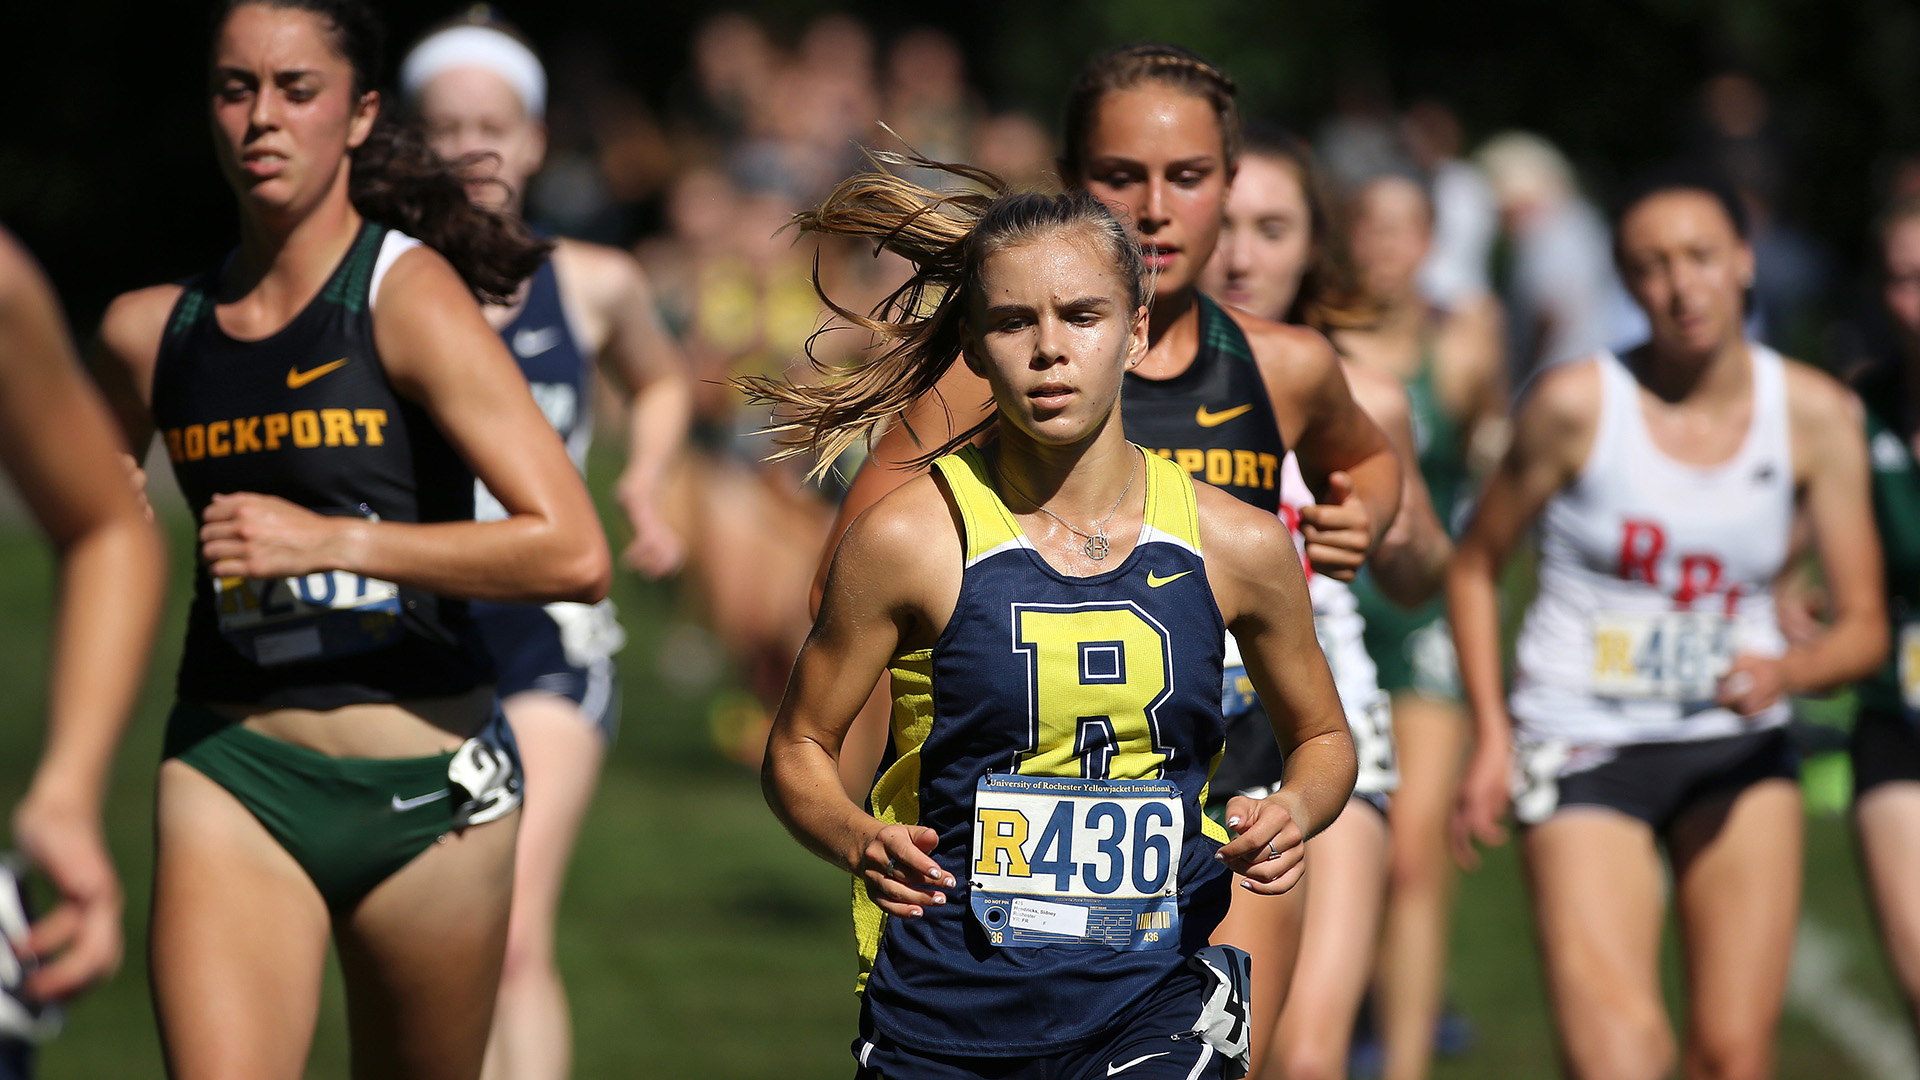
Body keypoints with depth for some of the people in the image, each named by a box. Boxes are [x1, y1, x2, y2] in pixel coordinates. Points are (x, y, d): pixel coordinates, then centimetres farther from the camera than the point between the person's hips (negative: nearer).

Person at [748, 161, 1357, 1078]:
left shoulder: (1237, 546, 0)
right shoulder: (907, 539, -6)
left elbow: (1322, 738, 17)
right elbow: (798, 750, 4)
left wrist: (1293, 814, -5)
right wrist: (861, 843, -16)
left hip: (1156, 999, 0)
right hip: (947, 1003, 0)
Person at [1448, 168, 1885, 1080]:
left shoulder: (1816, 414, -4)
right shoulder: (1576, 404, -10)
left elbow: (1864, 626, -1)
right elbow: (1475, 565, 3)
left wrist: (1786, 671, -22)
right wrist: (1490, 733, -5)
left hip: (1740, 752, 3)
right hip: (1585, 746, -3)